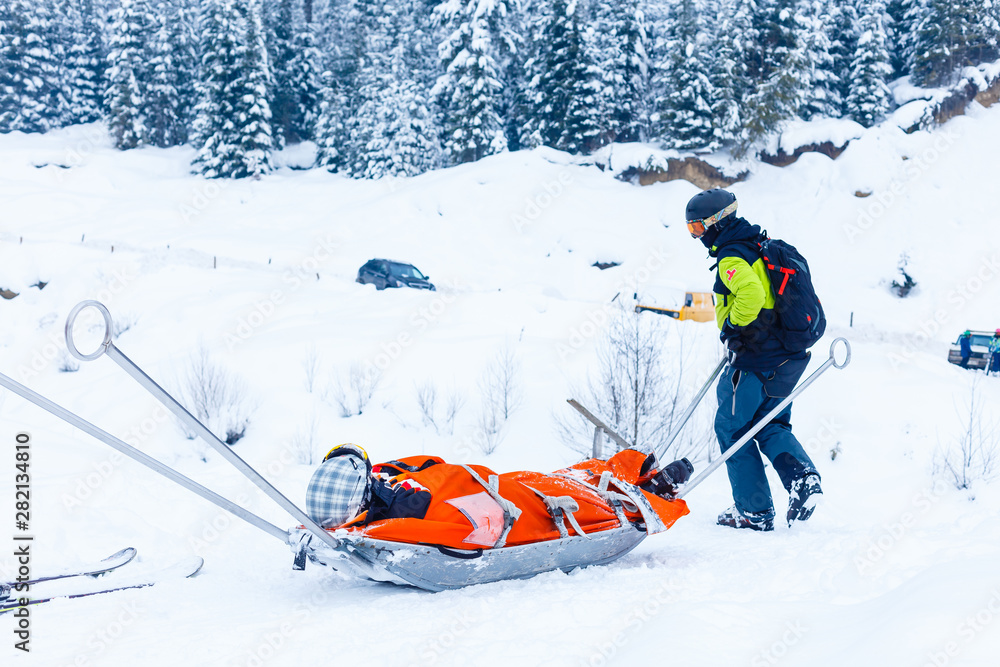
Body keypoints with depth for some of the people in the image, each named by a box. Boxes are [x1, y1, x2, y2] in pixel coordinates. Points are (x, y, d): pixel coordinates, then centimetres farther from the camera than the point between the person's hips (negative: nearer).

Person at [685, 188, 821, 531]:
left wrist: (732, 327, -18)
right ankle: (802, 475, -5)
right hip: (790, 357, 9)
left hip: (757, 359, -9)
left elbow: (750, 293, -34)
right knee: (771, 425, 21)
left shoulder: (731, 257, -15)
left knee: (731, 428, 6)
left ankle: (754, 511, 8)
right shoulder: (761, 246, 15)